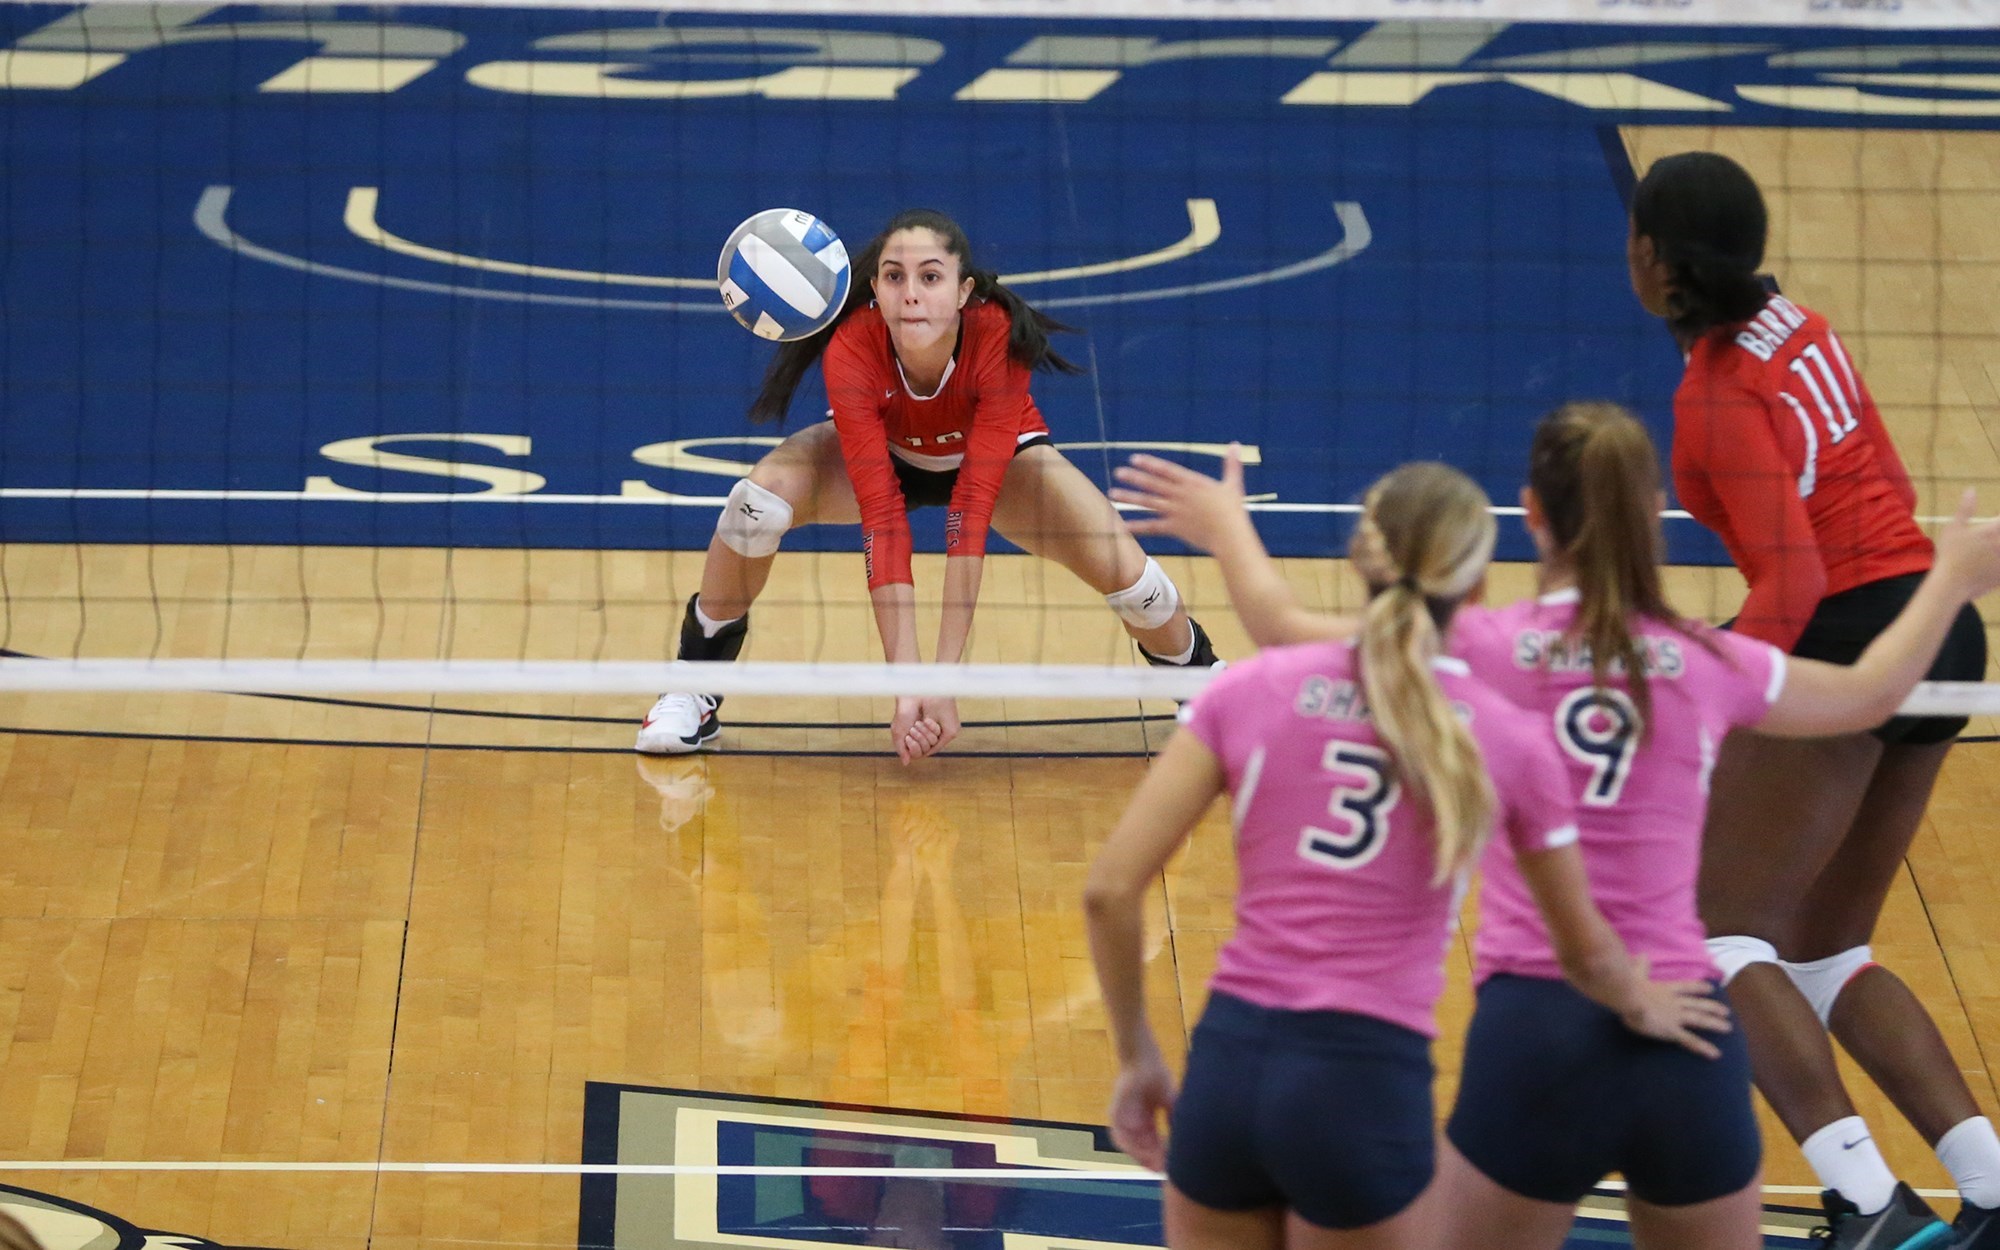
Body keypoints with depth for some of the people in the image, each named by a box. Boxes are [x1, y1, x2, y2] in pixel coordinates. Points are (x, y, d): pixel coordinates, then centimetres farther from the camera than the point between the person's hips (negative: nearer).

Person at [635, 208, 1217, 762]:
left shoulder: (1000, 339, -37)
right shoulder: (851, 351, -36)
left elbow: (972, 507, -40)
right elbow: (881, 515, -38)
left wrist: (945, 675, -44)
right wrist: (906, 679, -44)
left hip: (1000, 453, 0)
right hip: (884, 451, 0)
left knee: (1122, 570, -22)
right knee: (759, 498, -30)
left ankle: (1203, 681, 12)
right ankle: (695, 693, -8)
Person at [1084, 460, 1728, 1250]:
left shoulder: (1248, 691, 3)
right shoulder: (1507, 744, 2)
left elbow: (1110, 890, -2)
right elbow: (1587, 955, 17)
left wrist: (1136, 1057, 11)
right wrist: (1642, 1004, 39)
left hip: (1225, 1065, 2)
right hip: (1366, 1088, -2)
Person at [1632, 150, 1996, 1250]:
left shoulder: (1718, 396, -15)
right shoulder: (1794, 324, 9)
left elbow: (1792, 579, -25)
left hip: (1848, 639, -9)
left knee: (1718, 936, -3)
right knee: (1824, 953, 16)